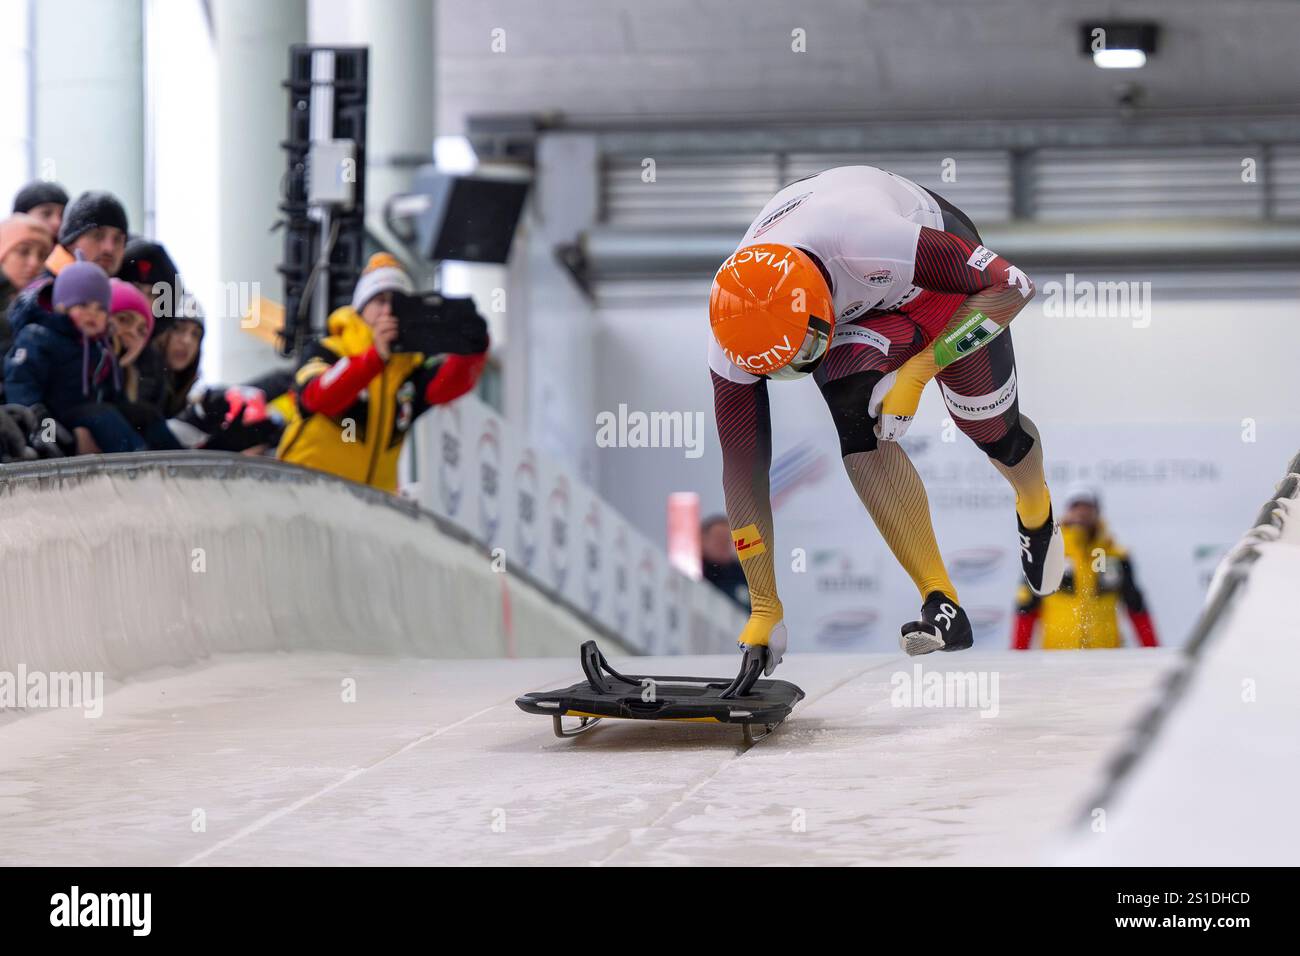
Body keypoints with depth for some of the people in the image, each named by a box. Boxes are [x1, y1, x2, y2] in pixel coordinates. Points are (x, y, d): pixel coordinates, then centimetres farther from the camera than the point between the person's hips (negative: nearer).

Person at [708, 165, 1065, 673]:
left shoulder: (869, 243, -46)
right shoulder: (738, 331, -32)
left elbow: (1014, 287, -34)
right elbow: (743, 470, -24)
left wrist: (914, 374, -37)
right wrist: (765, 610, -22)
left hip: (937, 272, -1)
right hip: (852, 308, 2)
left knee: (994, 430, 8)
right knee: (859, 432, -25)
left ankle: (1036, 514, 45)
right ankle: (941, 604, -18)